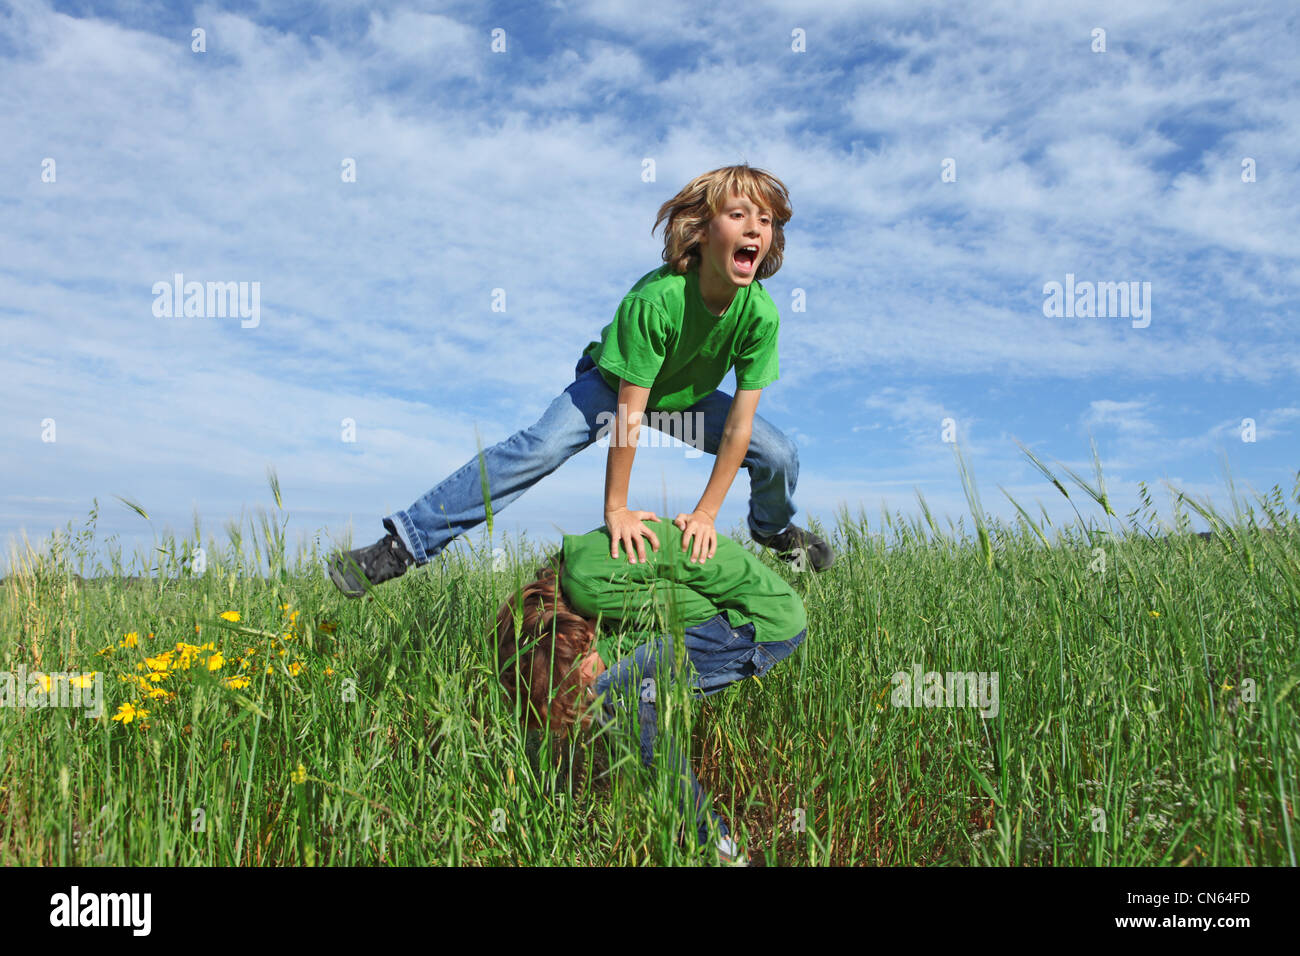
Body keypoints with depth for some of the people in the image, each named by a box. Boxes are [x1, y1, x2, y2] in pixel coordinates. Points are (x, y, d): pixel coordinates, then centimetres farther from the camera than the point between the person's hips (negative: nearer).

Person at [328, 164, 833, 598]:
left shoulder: (760, 313, -28)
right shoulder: (654, 299, -39)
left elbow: (739, 426, -22)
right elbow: (628, 414, -34)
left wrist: (705, 514, -20)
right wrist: (616, 508, -28)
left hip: (689, 395, 4)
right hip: (617, 382, -4)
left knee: (779, 454, -4)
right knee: (538, 448, -26)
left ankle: (775, 527, 34)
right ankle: (403, 543, -25)